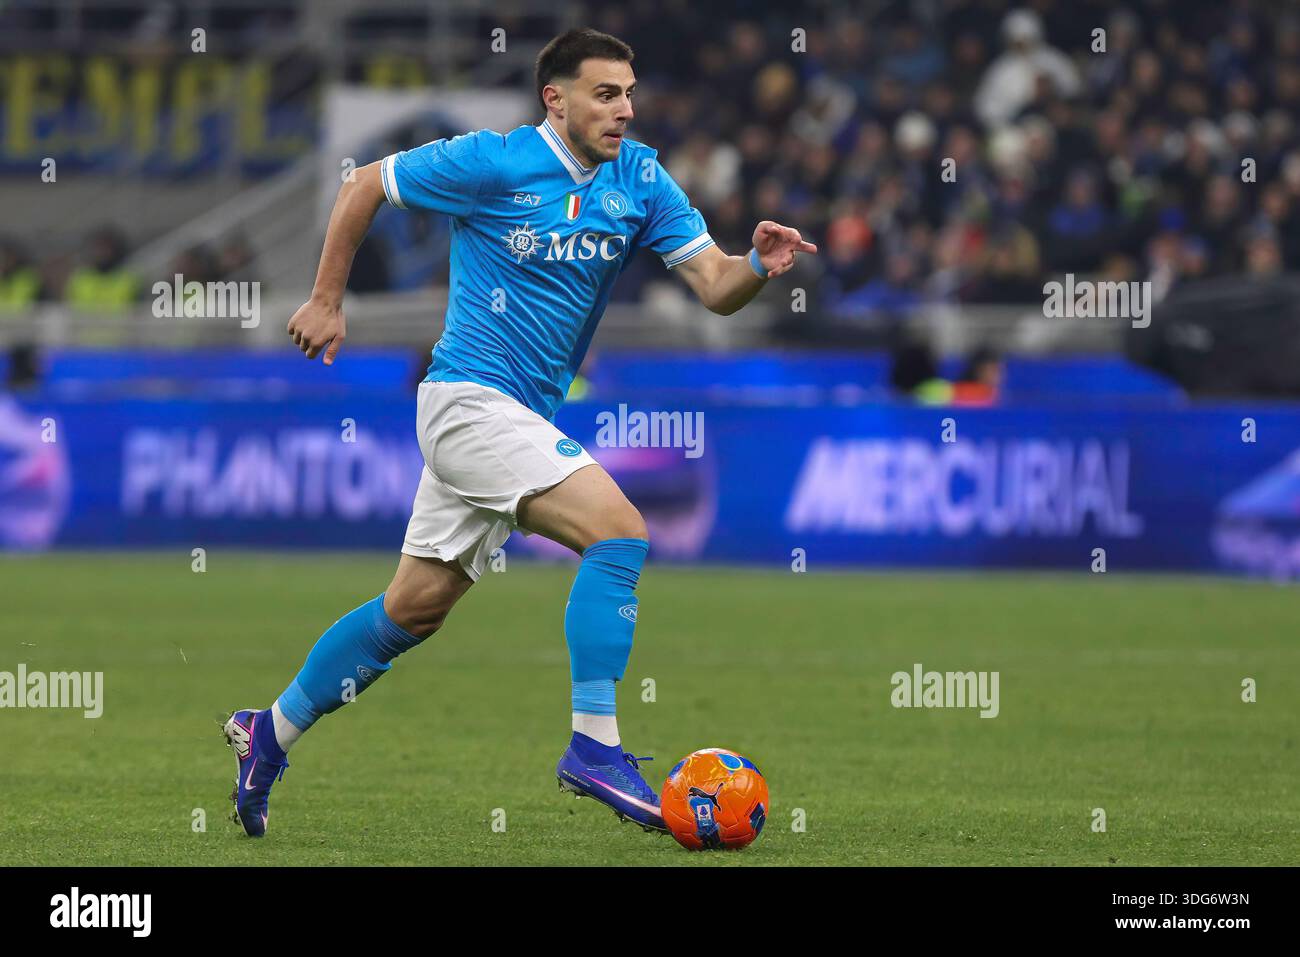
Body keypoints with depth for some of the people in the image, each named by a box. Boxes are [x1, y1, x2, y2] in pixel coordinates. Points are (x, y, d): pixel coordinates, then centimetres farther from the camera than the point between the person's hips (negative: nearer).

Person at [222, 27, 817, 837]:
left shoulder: (639, 179, 3)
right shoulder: (492, 163, -12)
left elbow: (715, 287, -2)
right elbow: (365, 187, 1)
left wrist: (760, 266, -23)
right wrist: (326, 302, 3)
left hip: (522, 417, 7)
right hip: (470, 398, -7)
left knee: (417, 607, 14)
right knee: (618, 531, -22)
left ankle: (272, 733, 27)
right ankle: (594, 746, -21)